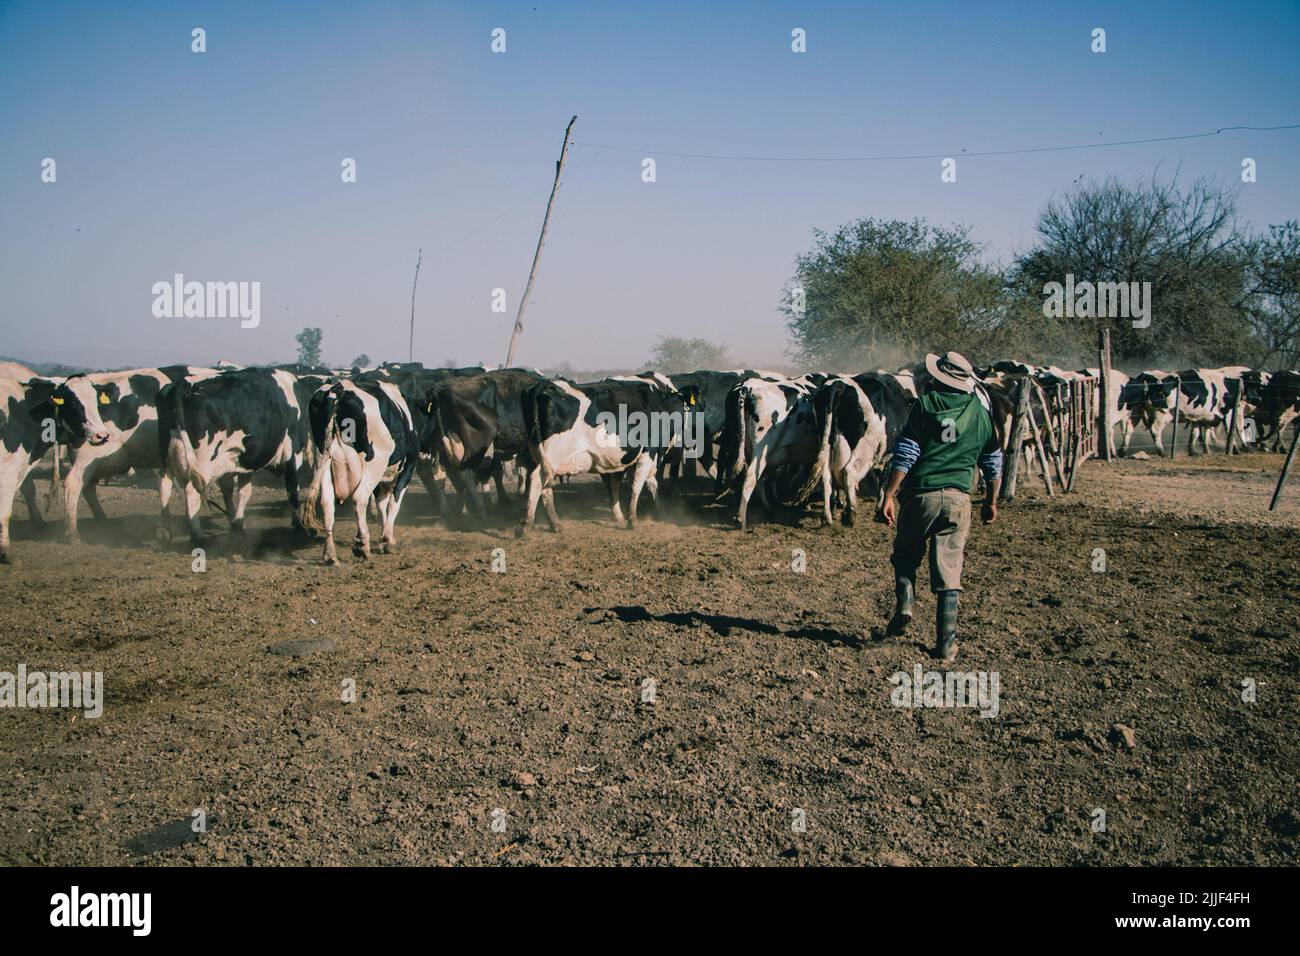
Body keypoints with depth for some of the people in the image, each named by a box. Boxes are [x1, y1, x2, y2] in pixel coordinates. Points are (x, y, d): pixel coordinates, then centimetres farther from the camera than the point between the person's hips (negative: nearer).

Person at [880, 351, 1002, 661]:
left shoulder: (925, 405, -3)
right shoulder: (980, 412, 8)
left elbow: (904, 455, -9)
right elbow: (993, 463, 15)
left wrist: (889, 495, -7)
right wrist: (992, 501, 27)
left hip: (920, 495, -2)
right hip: (958, 499, 2)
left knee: (905, 555, 22)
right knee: (949, 571, 5)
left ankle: (905, 605, 3)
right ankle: (946, 643, 4)